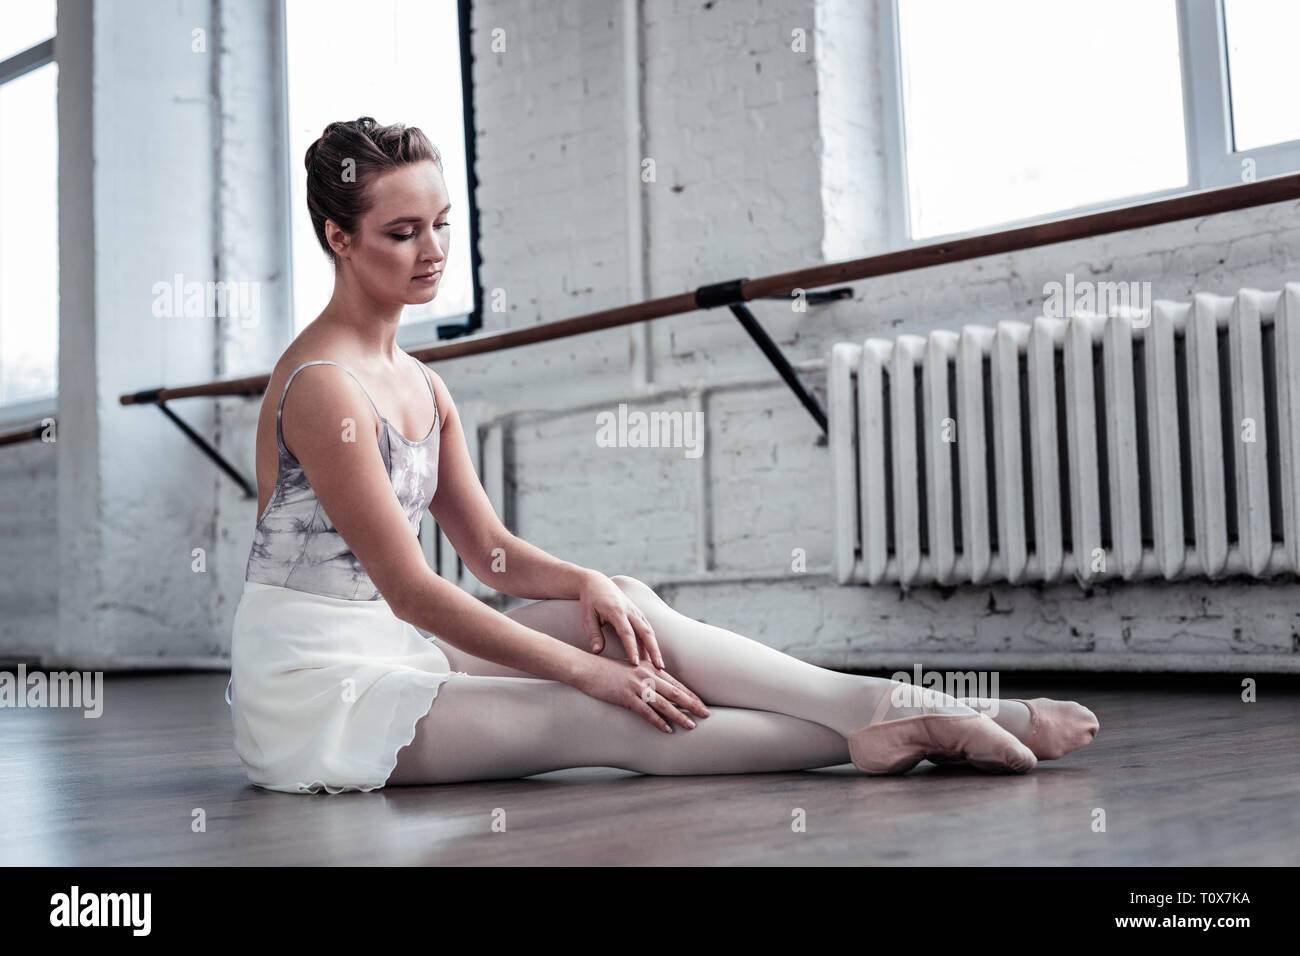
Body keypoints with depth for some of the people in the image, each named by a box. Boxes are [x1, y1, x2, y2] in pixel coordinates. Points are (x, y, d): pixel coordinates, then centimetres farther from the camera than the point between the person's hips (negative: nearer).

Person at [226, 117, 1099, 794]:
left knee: (627, 605, -12)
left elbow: (491, 551, 11)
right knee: (602, 721, -21)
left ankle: (882, 709, -17)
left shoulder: (421, 386, 11)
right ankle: (879, 724, -20)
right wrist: (586, 668, -19)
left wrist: (586, 584, -11)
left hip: (392, 652, 8)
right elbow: (412, 589, -21)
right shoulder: (323, 386, -18)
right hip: (314, 688, -8)